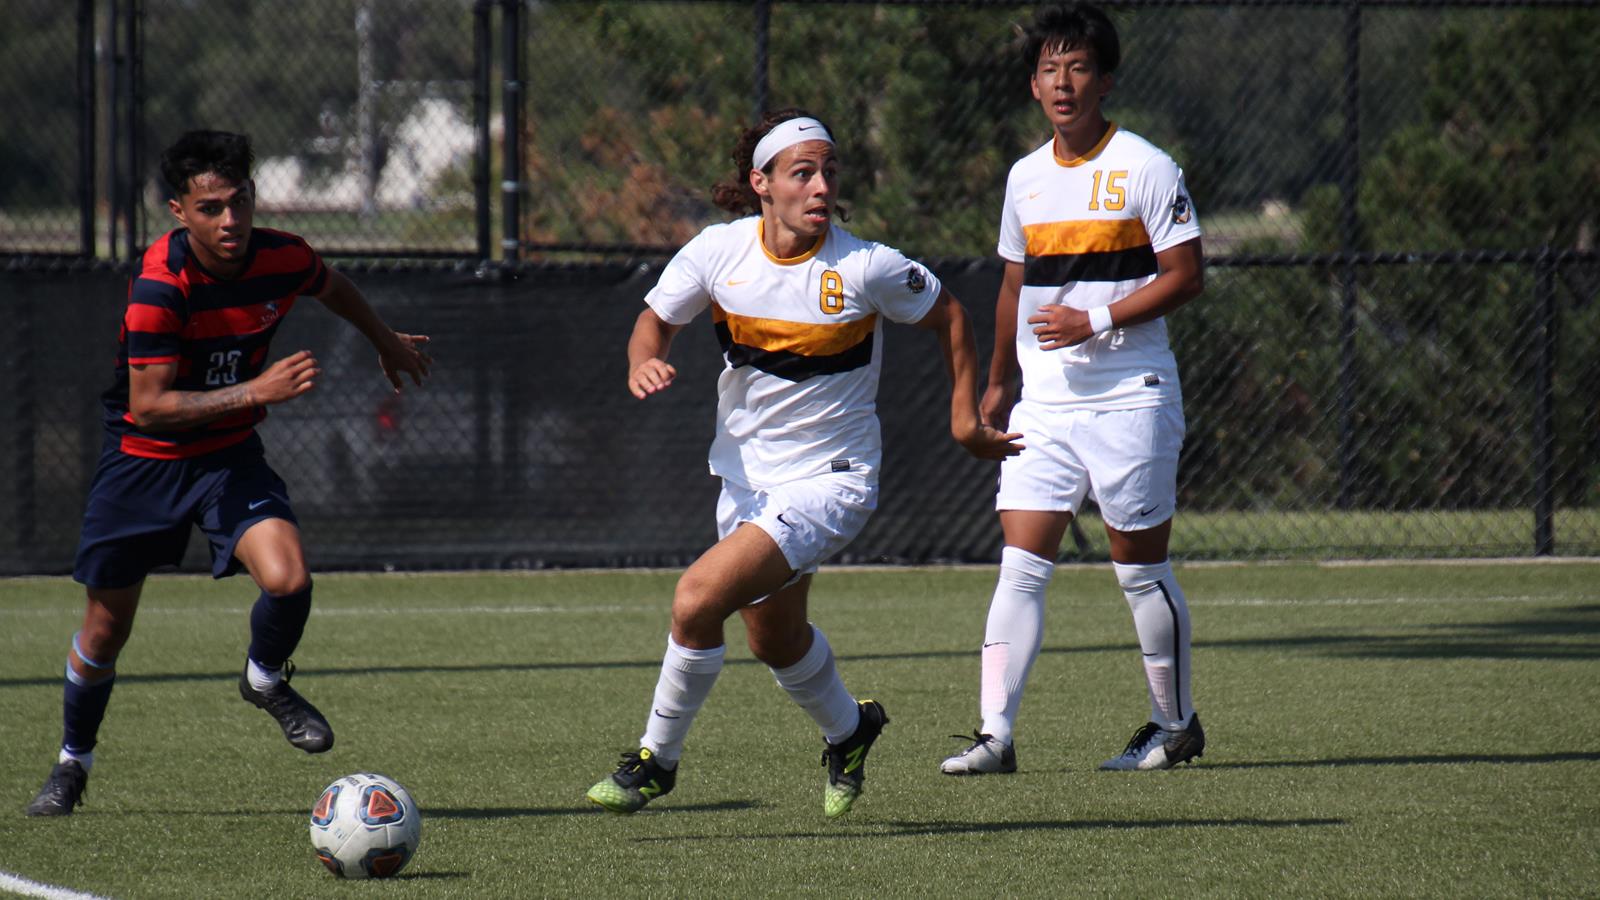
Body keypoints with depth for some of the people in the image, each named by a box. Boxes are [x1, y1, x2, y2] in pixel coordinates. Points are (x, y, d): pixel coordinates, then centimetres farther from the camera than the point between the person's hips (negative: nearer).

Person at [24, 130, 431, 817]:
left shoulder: (282, 258, -13)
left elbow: (333, 289, 13)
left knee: (288, 580, -22)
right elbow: (148, 404, -29)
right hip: (142, 458, -3)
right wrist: (256, 391, -36)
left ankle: (265, 681, 12)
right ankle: (74, 760, 33)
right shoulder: (159, 286, -27)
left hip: (229, 454, 3)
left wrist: (386, 341, 31)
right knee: (106, 626, 6)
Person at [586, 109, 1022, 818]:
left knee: (698, 597, -21)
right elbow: (656, 319, 5)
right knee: (774, 639, 21)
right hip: (745, 475, 5)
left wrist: (965, 419, 0)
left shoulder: (867, 268, -18)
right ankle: (847, 729, 53)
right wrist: (643, 363, -17)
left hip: (829, 481, -5)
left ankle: (656, 759, -2)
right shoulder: (718, 252, -11)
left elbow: (947, 316, -1)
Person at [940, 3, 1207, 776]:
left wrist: (1096, 320, -17)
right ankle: (995, 734, -8)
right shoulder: (1026, 178, 11)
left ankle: (1176, 724, 20)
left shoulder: (1144, 168, -7)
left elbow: (1184, 277, -8)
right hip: (1046, 401, 5)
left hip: (1129, 393, -5)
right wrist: (997, 383, 26)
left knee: (1139, 566, 3)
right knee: (1021, 563, -5)